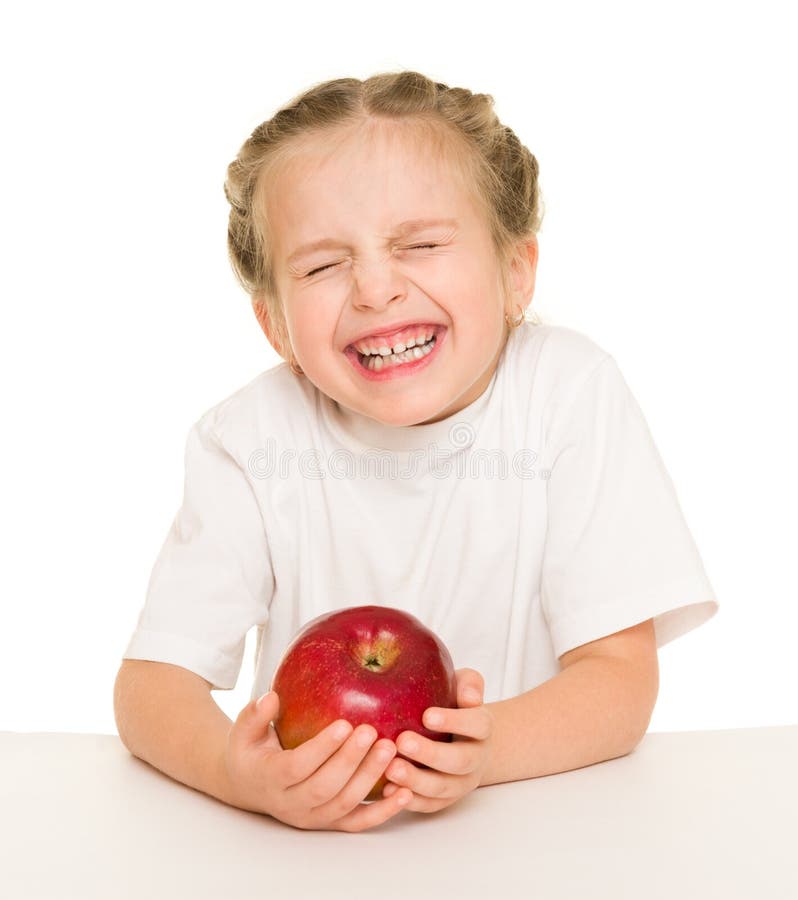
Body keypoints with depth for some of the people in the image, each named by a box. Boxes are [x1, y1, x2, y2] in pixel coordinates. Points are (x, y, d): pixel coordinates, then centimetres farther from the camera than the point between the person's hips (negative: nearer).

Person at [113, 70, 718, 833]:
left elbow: (621, 677, -12)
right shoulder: (245, 439, -8)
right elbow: (152, 680, -9)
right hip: (307, 834, 2)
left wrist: (484, 748, -31)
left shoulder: (573, 393, -11)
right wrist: (241, 774, -30)